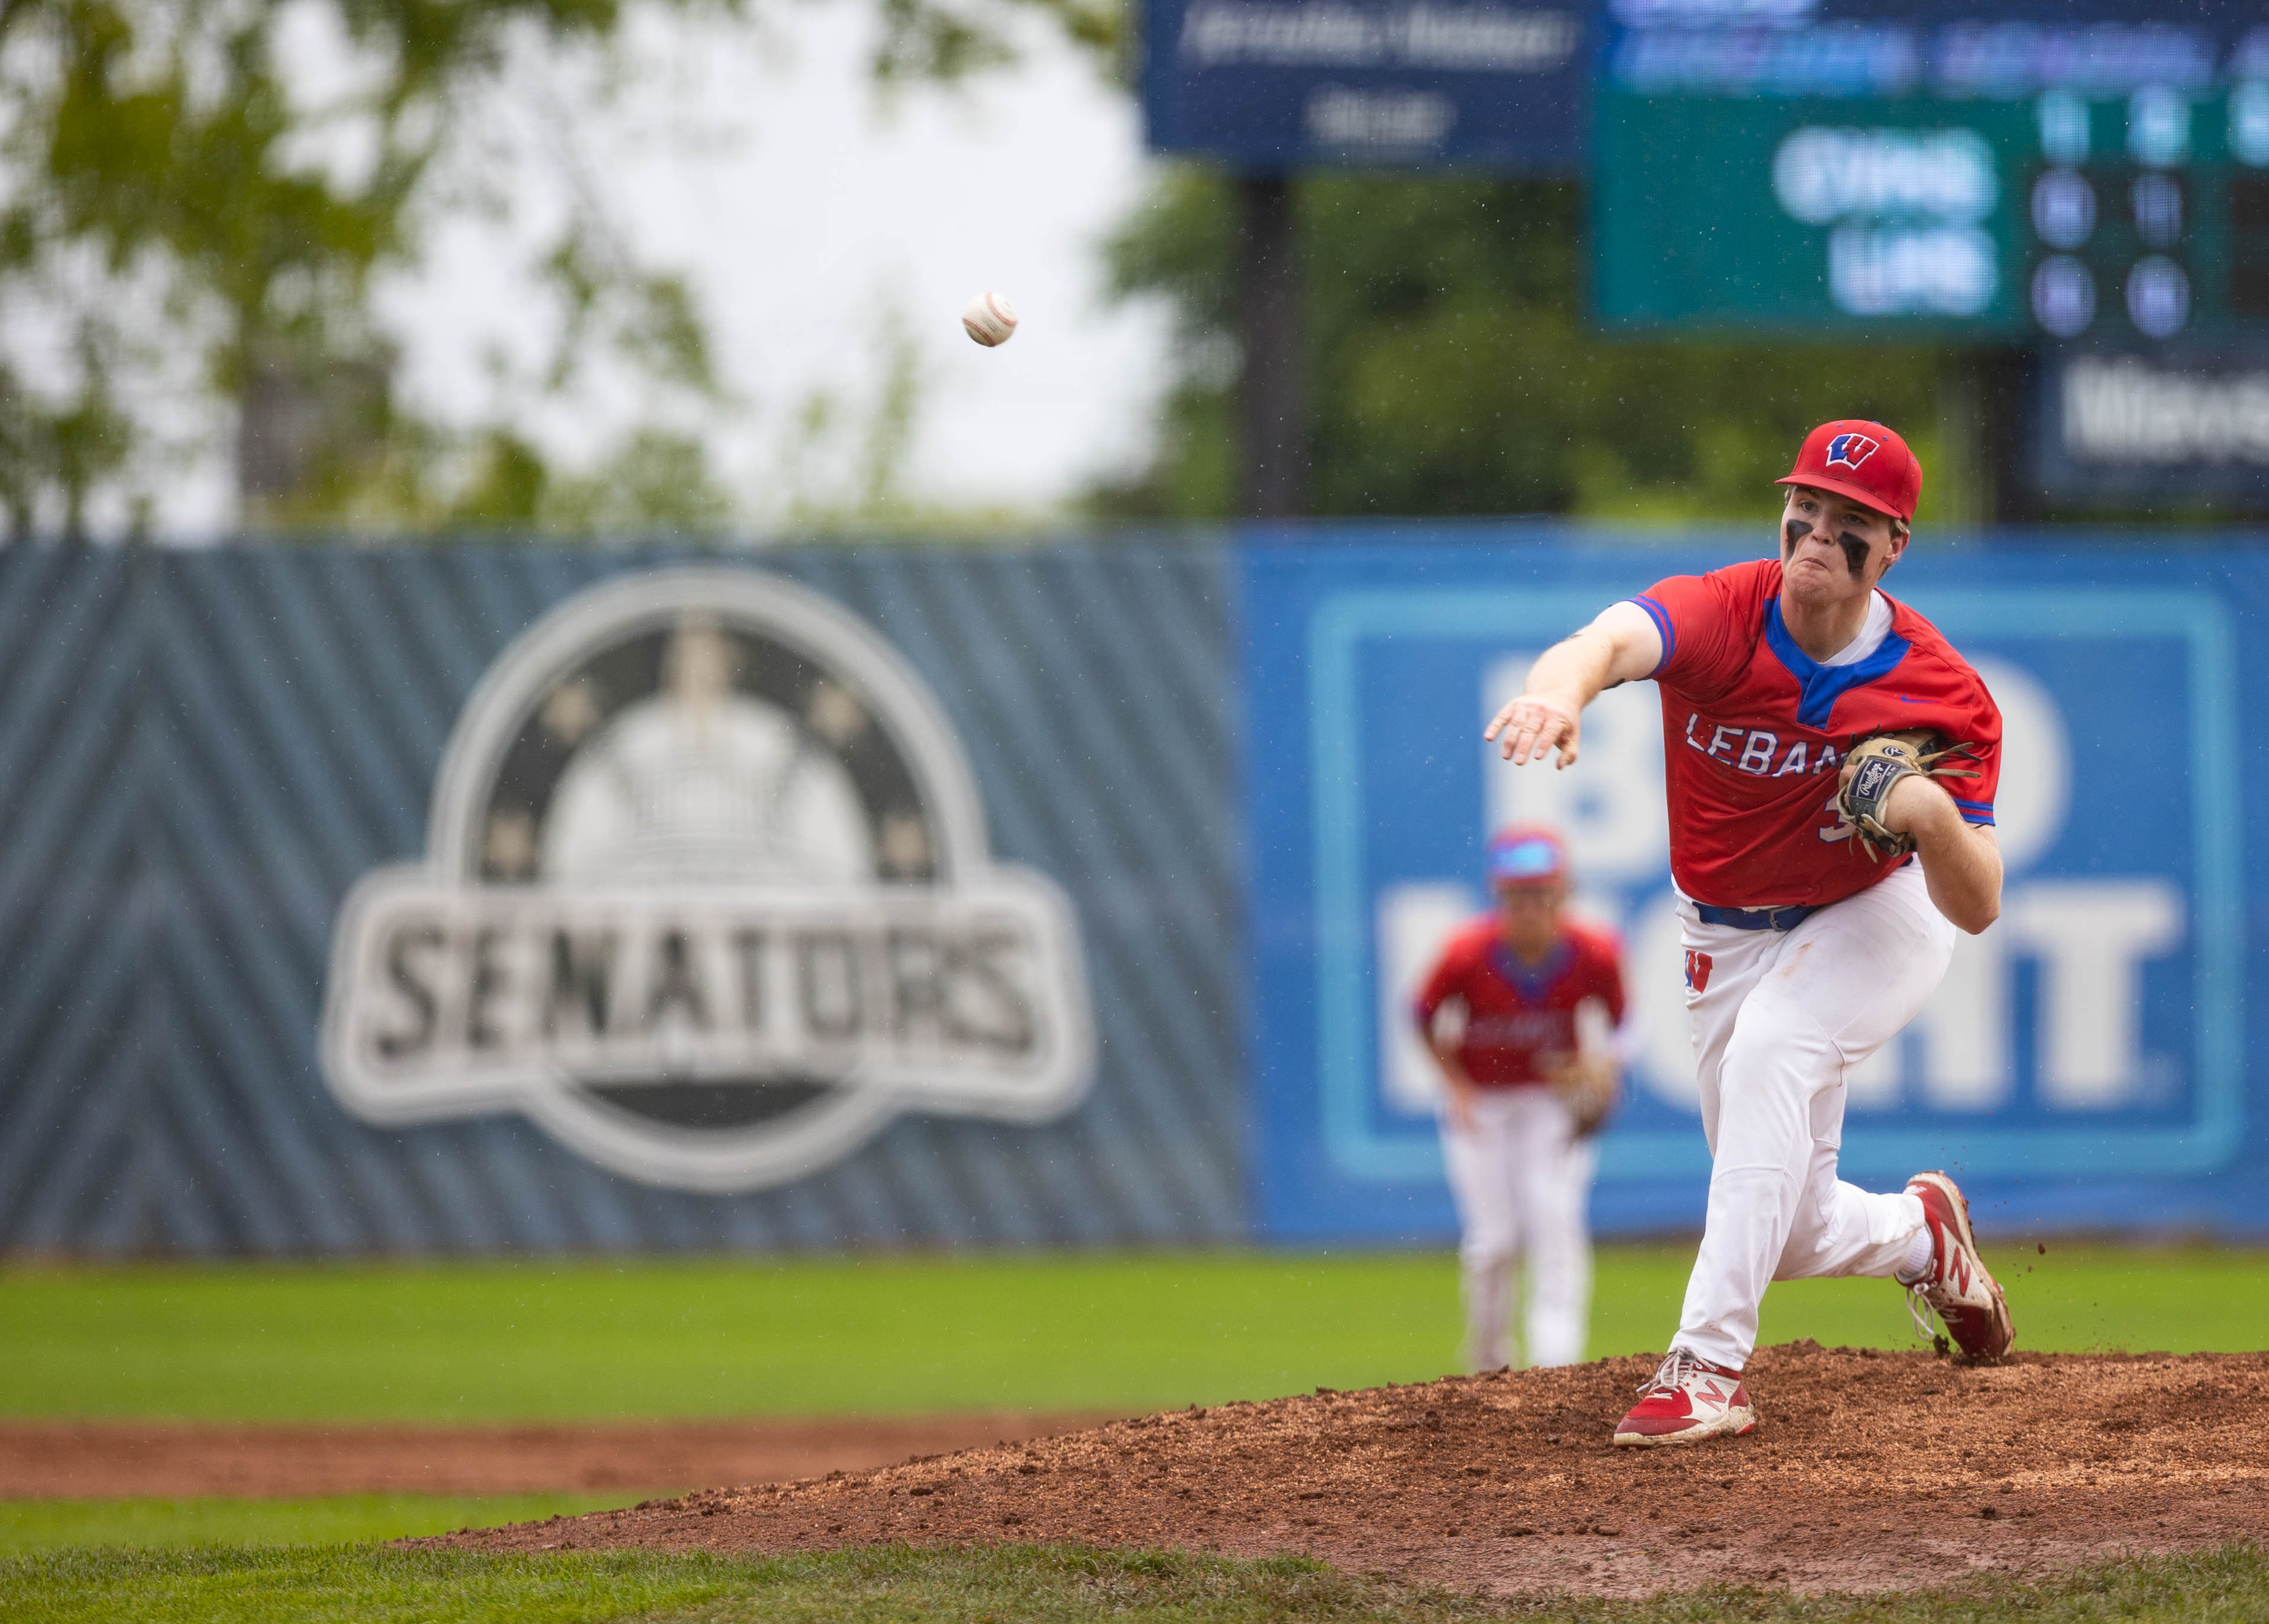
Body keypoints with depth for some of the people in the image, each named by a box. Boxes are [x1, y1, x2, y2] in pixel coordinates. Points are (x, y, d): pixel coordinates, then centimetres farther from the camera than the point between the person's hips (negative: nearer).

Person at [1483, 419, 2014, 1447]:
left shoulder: (1943, 696, -22)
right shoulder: (1721, 616, -24)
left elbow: (1978, 908, -22)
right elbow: (1614, 638, -49)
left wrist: (1934, 817, -43)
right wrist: (1561, 688, -73)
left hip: (1880, 918, -2)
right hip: (1731, 935, 2)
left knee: (1772, 1047, -34)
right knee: (1792, 1231, 5)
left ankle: (1710, 1363, -33)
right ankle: (1918, 1233, 43)